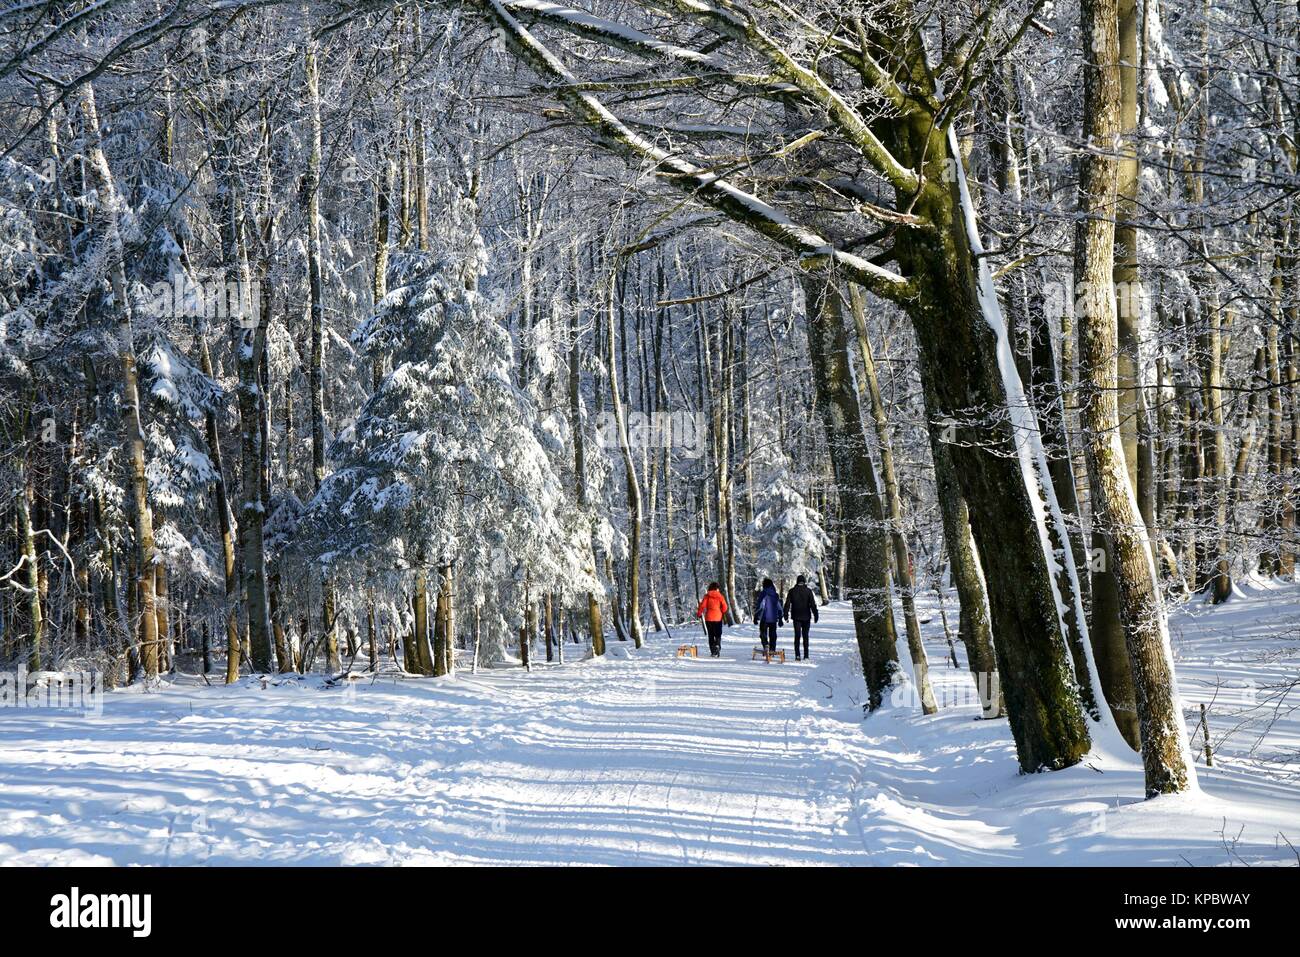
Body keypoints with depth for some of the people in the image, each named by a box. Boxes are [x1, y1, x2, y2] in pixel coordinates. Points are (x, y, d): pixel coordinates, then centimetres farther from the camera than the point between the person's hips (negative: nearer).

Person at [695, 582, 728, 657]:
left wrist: (699, 614, 8)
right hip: (718, 618, 0)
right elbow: (724, 607, -3)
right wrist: (722, 613, 16)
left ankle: (713, 651, 4)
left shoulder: (707, 596, -3)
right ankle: (717, 648, -18)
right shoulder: (720, 596, -2)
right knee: (718, 635, 6)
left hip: (709, 618, 0)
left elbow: (702, 605, -6)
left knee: (711, 635, 10)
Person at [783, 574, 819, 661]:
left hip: (796, 617, 0)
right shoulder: (808, 591, -3)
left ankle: (797, 655, -9)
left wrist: (786, 615, 7)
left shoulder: (792, 591, 1)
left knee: (797, 636, 2)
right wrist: (815, 615, 0)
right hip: (806, 617, 0)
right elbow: (813, 604, -5)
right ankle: (806, 655, 6)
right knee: (805, 636, 9)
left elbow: (787, 604, 2)